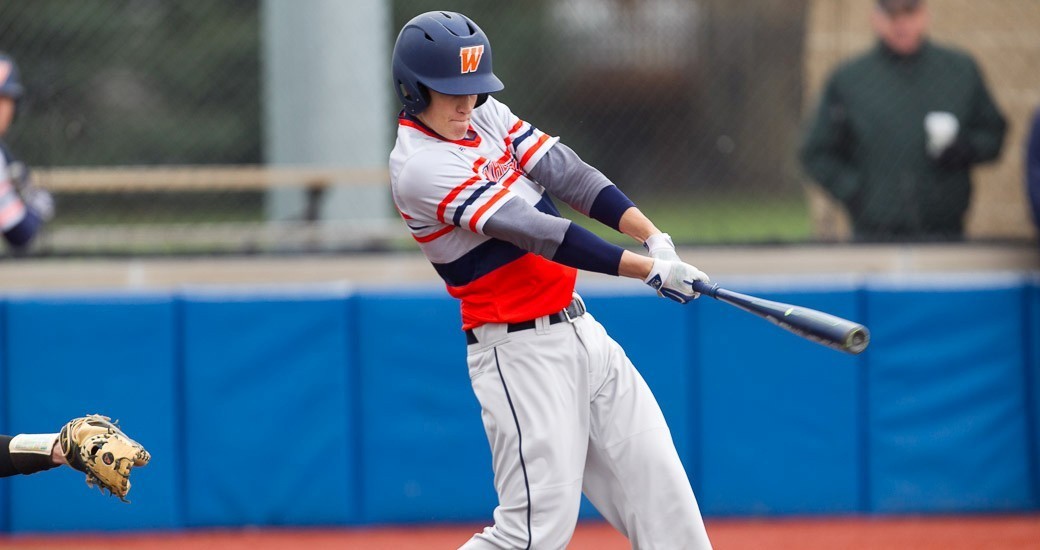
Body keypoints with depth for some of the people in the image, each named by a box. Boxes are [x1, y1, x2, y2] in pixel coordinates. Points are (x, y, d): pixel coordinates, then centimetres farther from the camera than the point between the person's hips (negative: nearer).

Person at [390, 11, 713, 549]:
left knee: (659, 485, 6)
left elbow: (569, 175, -3)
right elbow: (532, 231, -24)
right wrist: (648, 269, -27)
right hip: (519, 352, -8)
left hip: (580, 330, 8)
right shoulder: (421, 166, -19)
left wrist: (653, 237, -19)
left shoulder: (486, 115, 6)